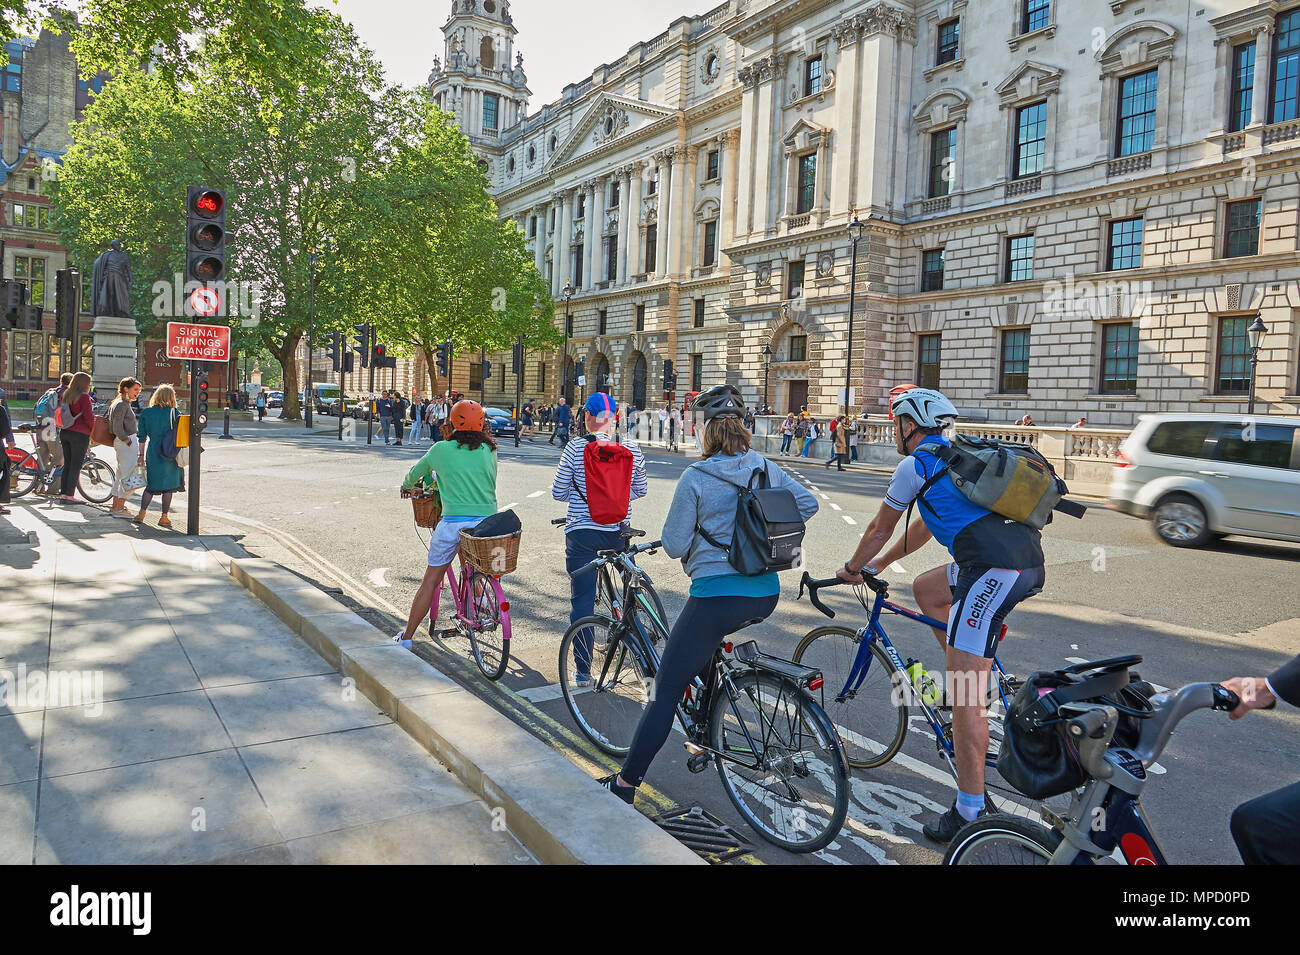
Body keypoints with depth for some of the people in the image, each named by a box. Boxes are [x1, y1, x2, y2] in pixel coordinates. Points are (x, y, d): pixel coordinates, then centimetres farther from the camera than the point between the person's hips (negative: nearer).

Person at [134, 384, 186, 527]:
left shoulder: (145, 413, 3)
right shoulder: (174, 413, -5)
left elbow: (142, 436, 6)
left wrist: (141, 454, 14)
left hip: (152, 452, 3)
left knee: (151, 484, 15)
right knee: (168, 485, 5)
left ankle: (141, 514, 9)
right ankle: (164, 517, 7)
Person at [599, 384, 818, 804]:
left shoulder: (696, 478, -12)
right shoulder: (767, 468, 5)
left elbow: (675, 545, -9)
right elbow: (808, 503, 18)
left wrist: (668, 536, 12)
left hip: (717, 594, -6)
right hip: (766, 596, 7)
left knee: (666, 692, 3)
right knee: (705, 640, 37)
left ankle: (624, 785, 8)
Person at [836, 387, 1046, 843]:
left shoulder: (914, 465, 2)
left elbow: (879, 529, 13)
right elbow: (926, 526, 37)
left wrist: (853, 568, 31)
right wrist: (880, 562, 45)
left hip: (994, 570, -9)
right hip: (1030, 562, 9)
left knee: (962, 694, -5)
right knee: (926, 587, 29)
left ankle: (970, 811, 1)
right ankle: (969, 676, 26)